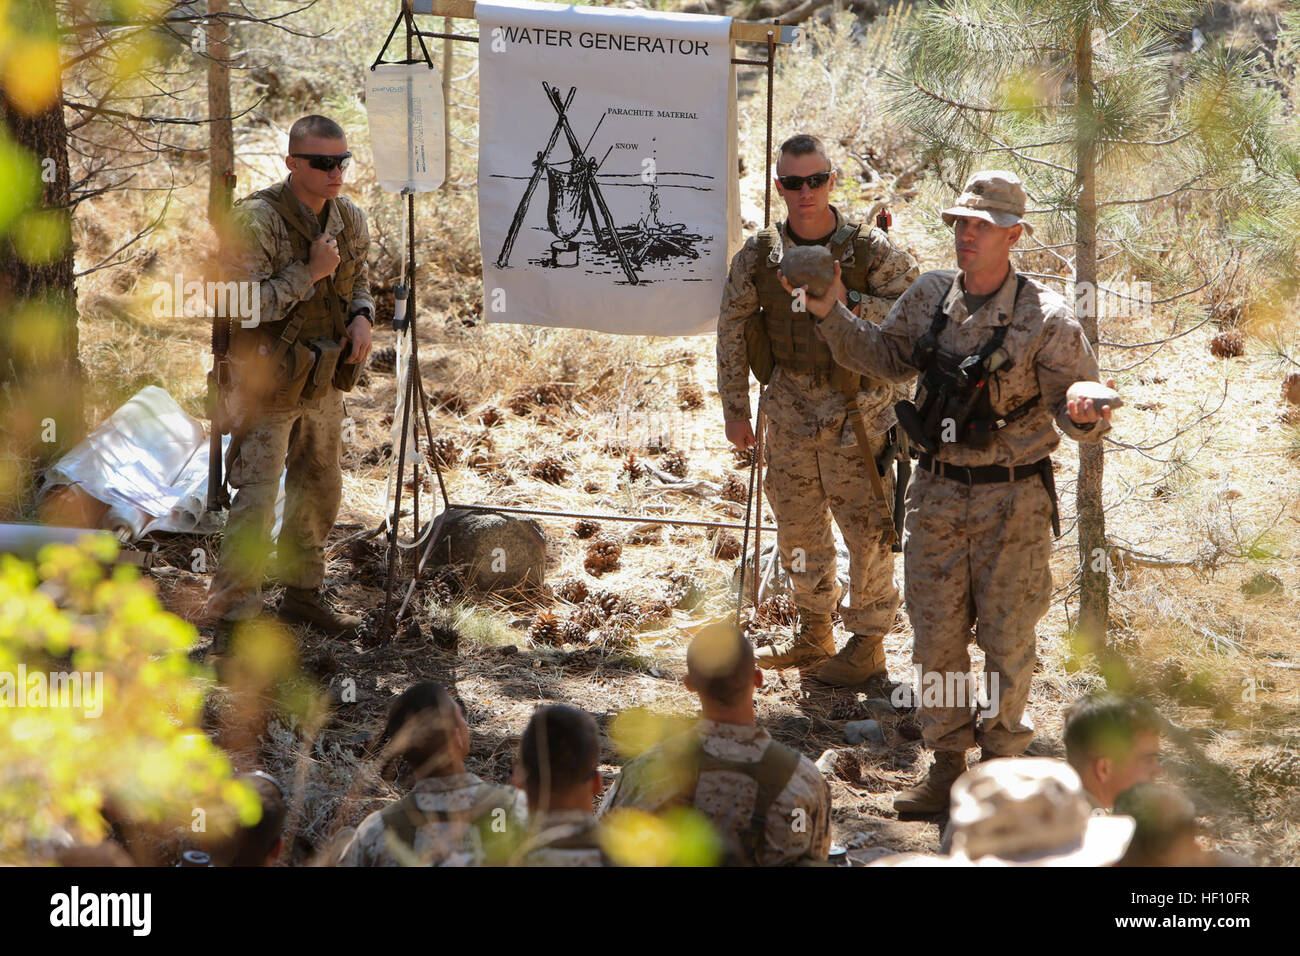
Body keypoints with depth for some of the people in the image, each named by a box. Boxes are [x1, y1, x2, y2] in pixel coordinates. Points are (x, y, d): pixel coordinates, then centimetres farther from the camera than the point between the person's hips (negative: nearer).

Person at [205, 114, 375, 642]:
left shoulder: (349, 218, 1)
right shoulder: (258, 220, -21)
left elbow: (358, 280, 18)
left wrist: (362, 317, -4)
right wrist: (309, 273, -27)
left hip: (323, 381, 7)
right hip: (268, 381, -7)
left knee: (319, 489, 17)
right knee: (257, 496, -10)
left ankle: (302, 593, 34)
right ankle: (233, 615, -4)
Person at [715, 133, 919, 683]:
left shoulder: (870, 250, -11)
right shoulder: (758, 257, -2)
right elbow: (732, 331, 7)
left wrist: (845, 302, -22)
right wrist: (734, 408, 6)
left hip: (856, 410, -4)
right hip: (790, 406, 4)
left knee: (867, 527, 1)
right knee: (797, 525, 15)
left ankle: (868, 643, 15)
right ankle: (813, 634, 32)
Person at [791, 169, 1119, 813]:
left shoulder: (1046, 318, -12)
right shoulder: (929, 297, 0)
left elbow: (1078, 403, -10)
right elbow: (885, 358, 15)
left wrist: (1084, 416, -33)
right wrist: (832, 314, 3)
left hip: (1011, 502, -4)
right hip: (937, 494, 4)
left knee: (1007, 639, 6)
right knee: (936, 636, 9)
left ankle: (1001, 766, 20)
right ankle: (947, 766, 21)